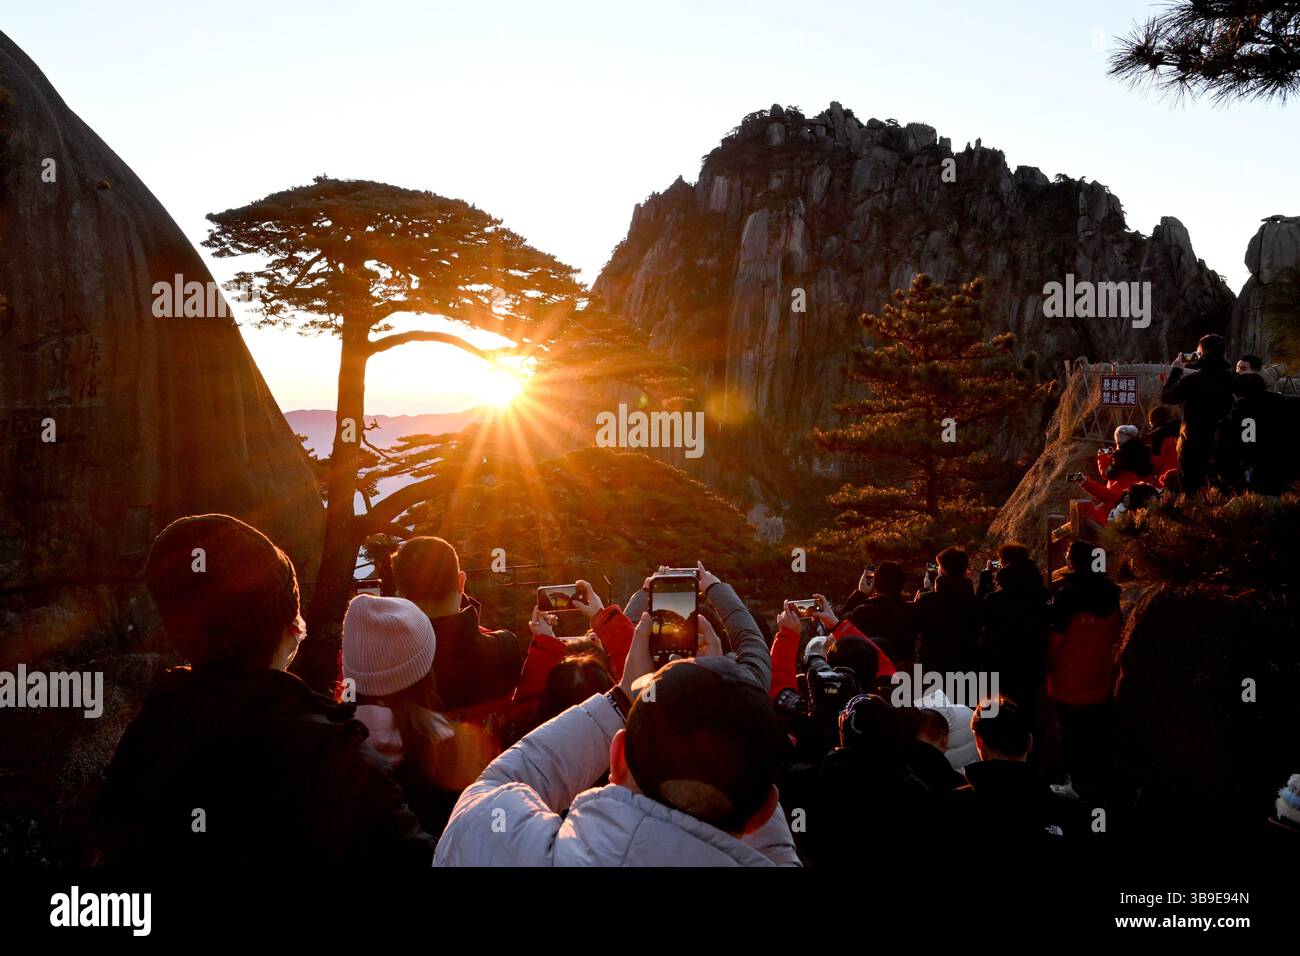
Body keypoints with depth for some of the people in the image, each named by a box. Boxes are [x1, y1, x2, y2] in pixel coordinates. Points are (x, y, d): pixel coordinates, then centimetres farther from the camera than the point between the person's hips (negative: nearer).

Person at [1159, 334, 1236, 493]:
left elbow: (1165, 397, -5)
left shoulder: (1191, 380, -18)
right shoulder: (1230, 379, -4)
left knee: (1190, 492, 3)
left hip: (1193, 444, -5)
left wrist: (1176, 369, 3)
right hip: (1222, 444, 5)